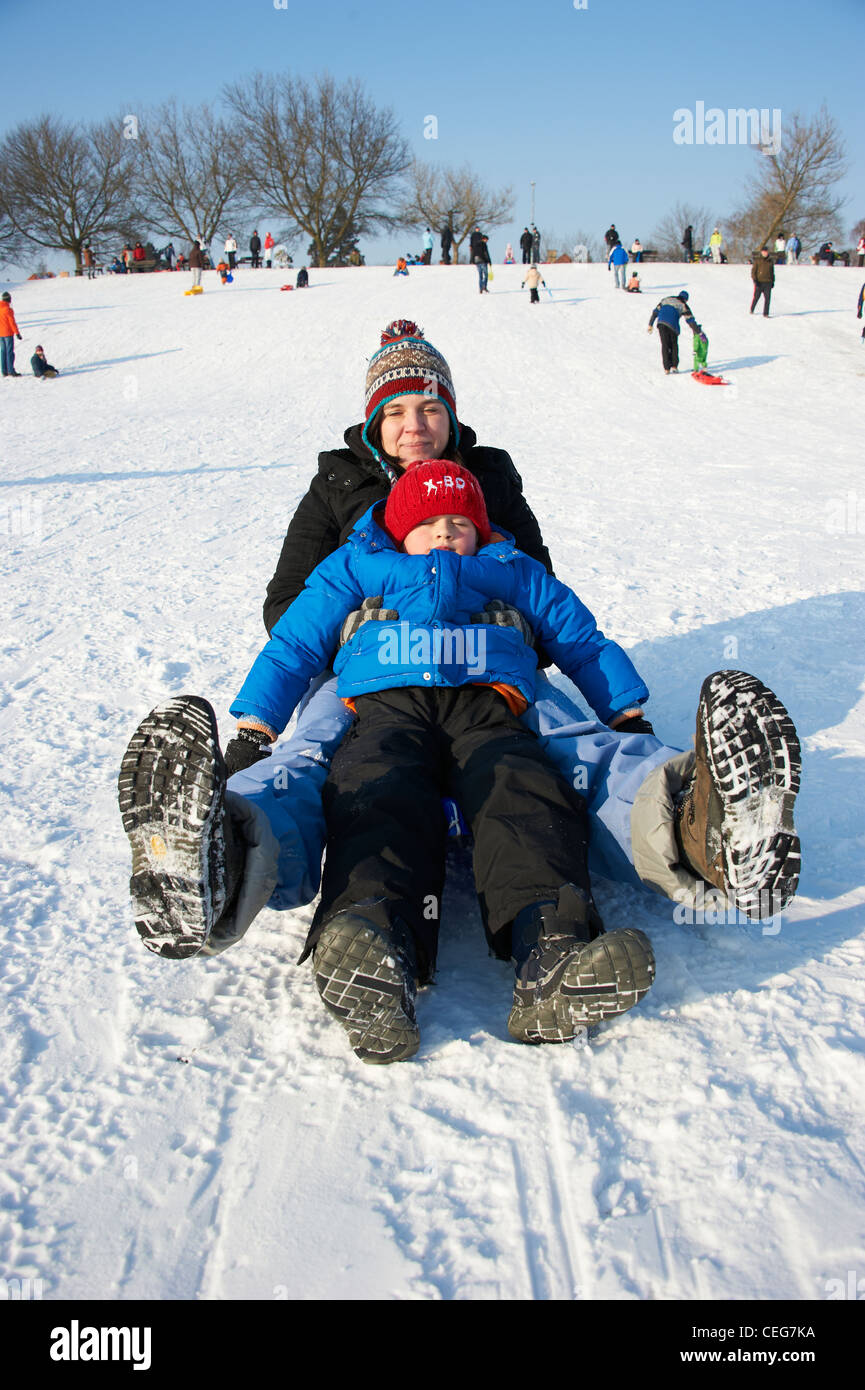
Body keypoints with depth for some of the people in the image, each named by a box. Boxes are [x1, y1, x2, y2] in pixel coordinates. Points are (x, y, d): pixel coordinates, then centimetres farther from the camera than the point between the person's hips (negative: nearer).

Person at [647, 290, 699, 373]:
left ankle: (667, 368, 1)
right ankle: (674, 366, 9)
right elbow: (690, 320, 7)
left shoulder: (666, 299, 24)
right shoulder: (683, 305, 13)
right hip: (672, 325, -2)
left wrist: (651, 324, 22)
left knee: (665, 345, 7)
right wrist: (697, 332, 7)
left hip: (661, 323, 2)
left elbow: (655, 311, 19)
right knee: (674, 345, 17)